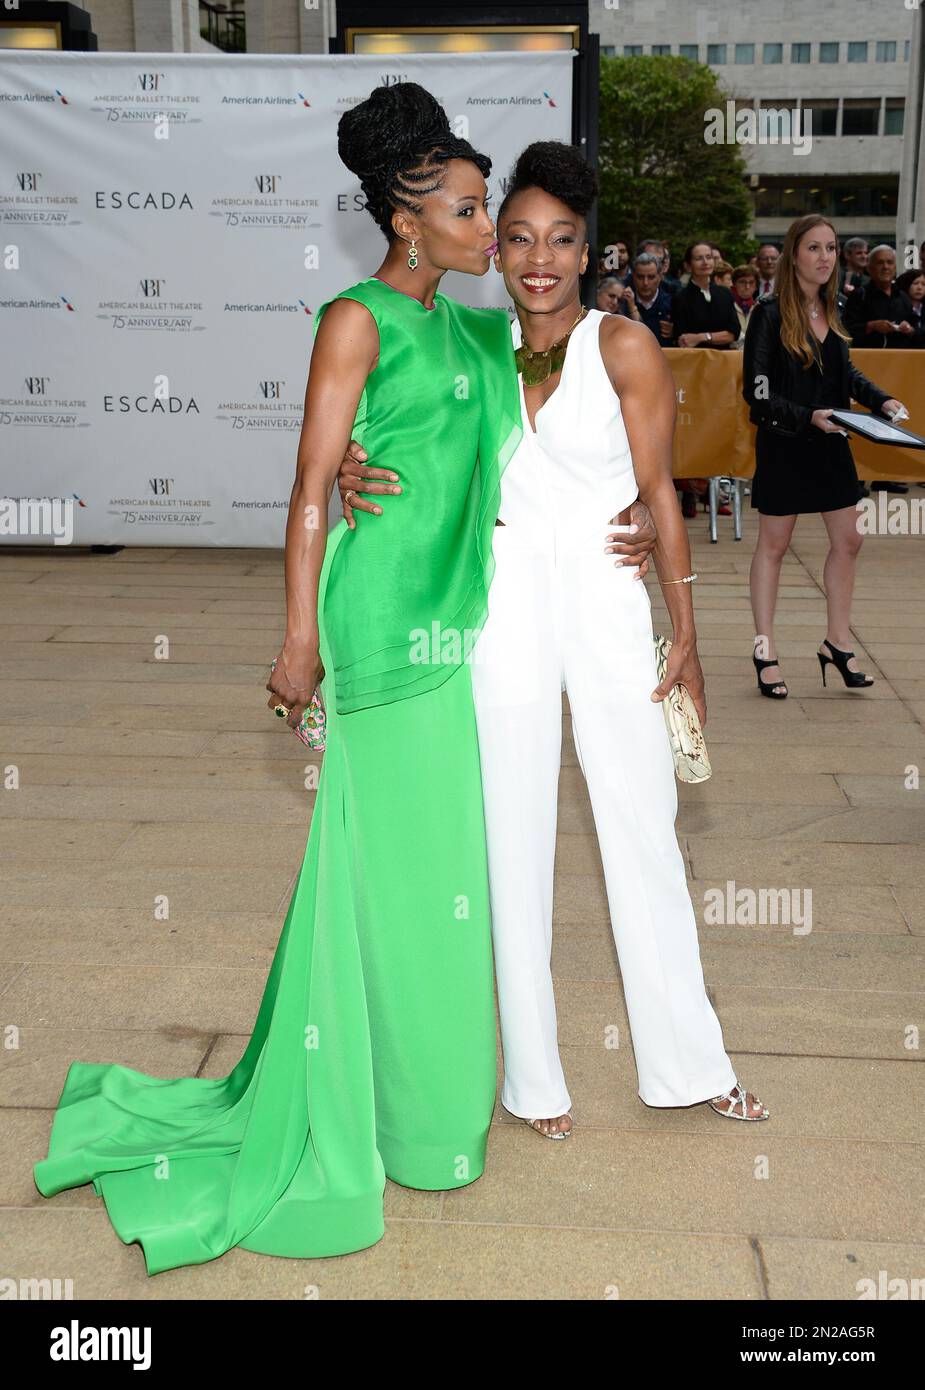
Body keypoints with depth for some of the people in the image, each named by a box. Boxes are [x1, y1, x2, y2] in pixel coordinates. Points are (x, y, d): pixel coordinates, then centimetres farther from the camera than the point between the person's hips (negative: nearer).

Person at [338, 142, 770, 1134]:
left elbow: (658, 495, -2)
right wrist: (354, 470, -15)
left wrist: (686, 637, -3)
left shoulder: (622, 346, -3)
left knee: (645, 831, 7)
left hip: (607, 604, -2)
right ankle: (532, 1076, 22)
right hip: (506, 606, 2)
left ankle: (687, 1065, 24)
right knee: (515, 840, 7)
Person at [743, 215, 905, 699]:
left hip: (830, 443, 7)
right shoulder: (770, 313, -12)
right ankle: (765, 651, 14)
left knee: (847, 540, 9)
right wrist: (807, 416, -23)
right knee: (773, 545, 4)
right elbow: (756, 390, -15)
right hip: (784, 444, -7)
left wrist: (879, 400, 0)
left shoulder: (830, 309, 7)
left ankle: (837, 642, 23)